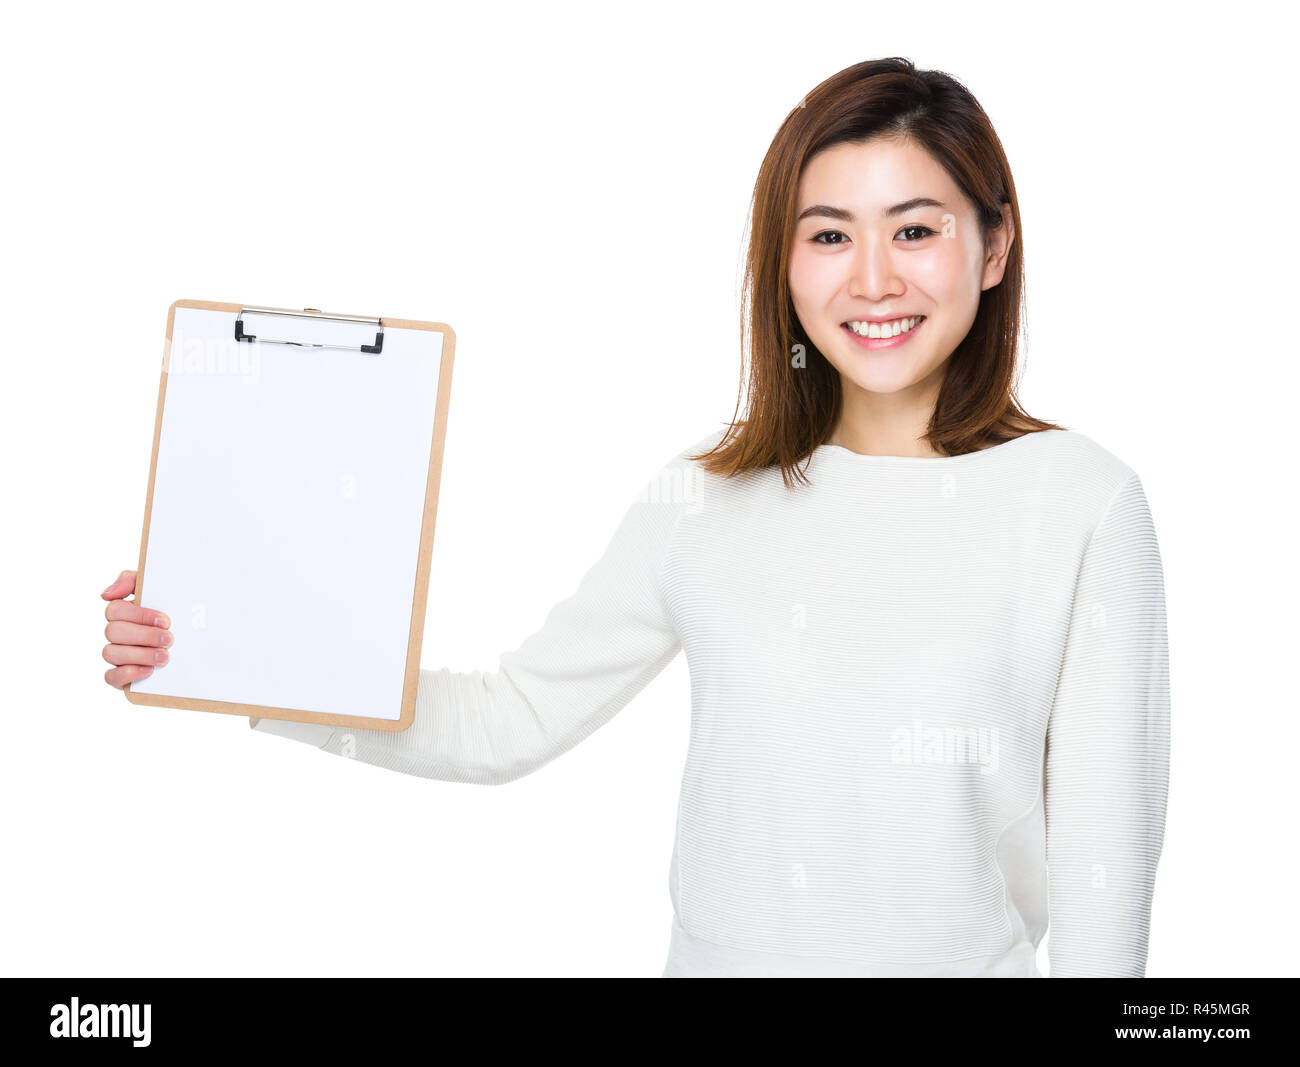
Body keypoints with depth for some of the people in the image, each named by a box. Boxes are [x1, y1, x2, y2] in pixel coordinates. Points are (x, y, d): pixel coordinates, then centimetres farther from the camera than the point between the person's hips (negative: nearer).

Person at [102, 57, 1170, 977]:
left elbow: (1104, 843, -9)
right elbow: (512, 719, -1)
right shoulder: (704, 494, -3)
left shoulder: (1082, 501, -11)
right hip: (713, 955, 3)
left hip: (973, 958, -2)